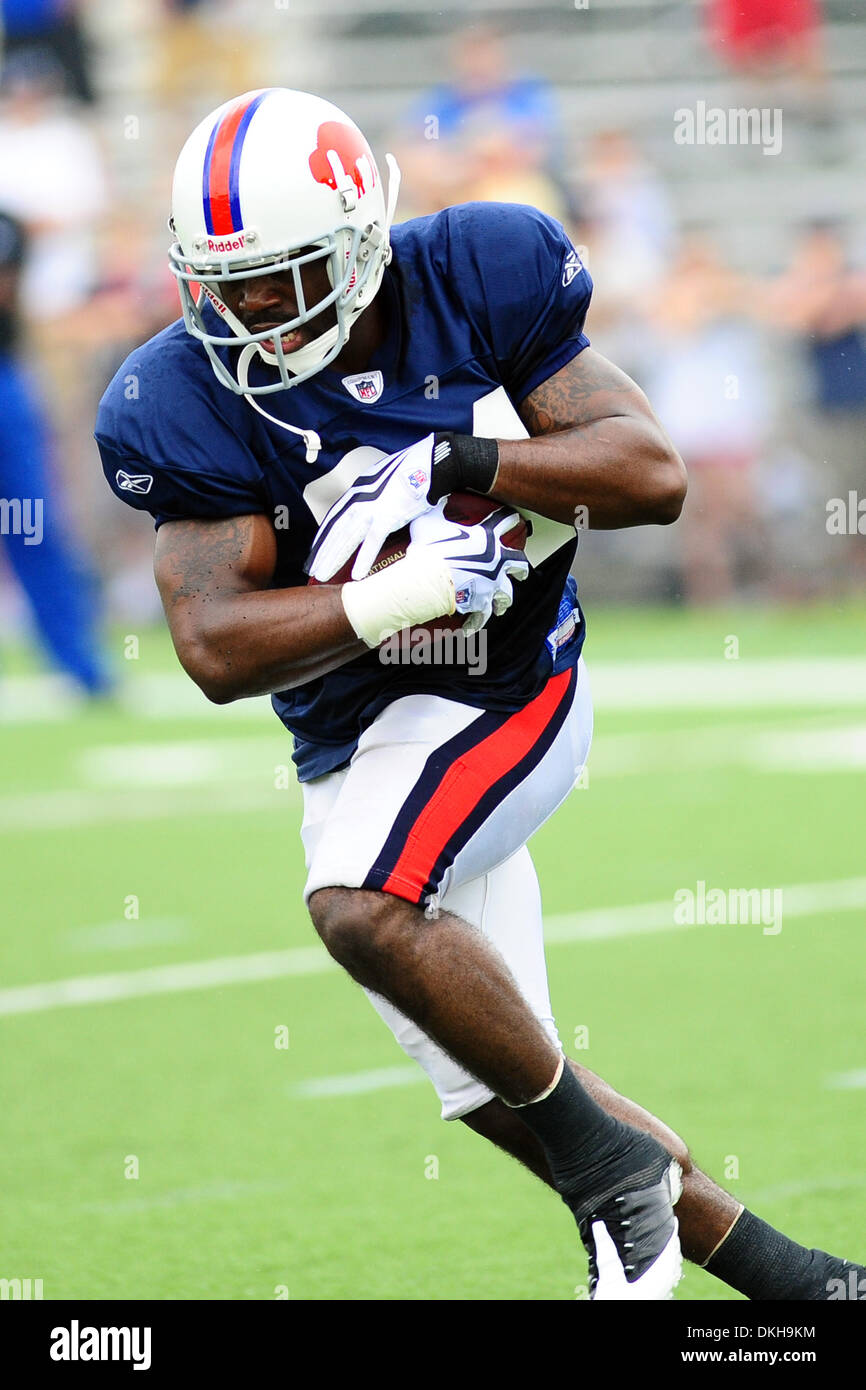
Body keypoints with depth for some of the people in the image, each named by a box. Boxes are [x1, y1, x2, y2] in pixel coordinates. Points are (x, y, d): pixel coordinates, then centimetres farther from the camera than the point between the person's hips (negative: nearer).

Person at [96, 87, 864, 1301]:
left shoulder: (475, 283, -11)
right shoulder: (198, 402, -10)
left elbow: (654, 473, -14)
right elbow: (217, 648, -17)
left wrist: (454, 464, -24)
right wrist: (405, 592, -27)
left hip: (512, 696, -4)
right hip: (356, 741, 4)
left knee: (363, 909, -31)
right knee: (495, 1092, 7)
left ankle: (613, 1161, -13)